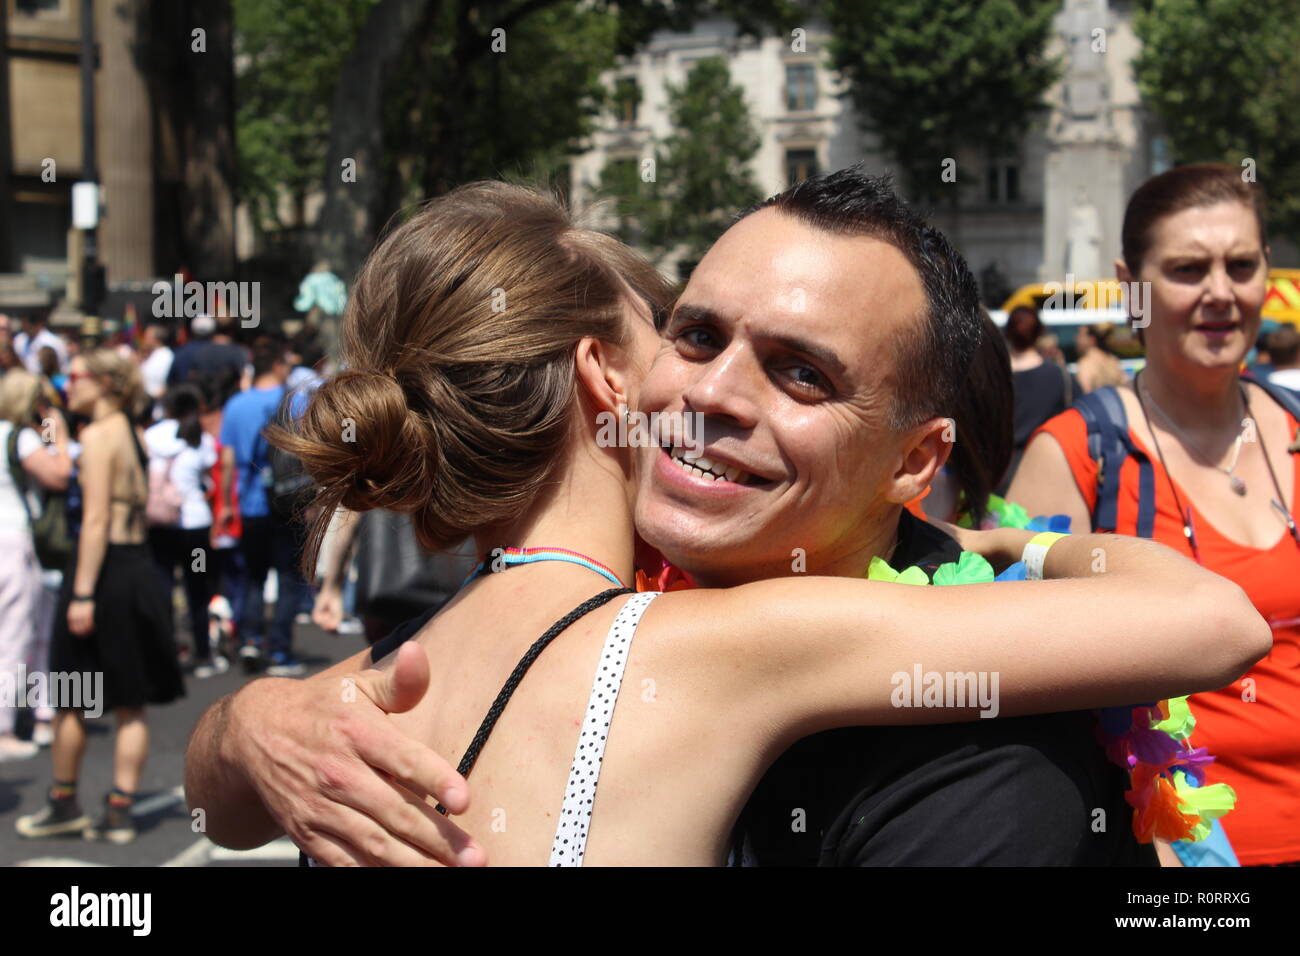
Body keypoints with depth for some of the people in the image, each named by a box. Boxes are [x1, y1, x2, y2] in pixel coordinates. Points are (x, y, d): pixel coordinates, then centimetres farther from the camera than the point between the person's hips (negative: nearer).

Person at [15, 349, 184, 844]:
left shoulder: (97, 435, -12)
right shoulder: (132, 433, 12)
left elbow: (96, 519, -18)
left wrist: (82, 594, -19)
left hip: (103, 568, -8)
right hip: (139, 567, 8)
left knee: (70, 700, 8)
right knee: (131, 705, 8)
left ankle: (64, 804, 19)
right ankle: (120, 812, 11)